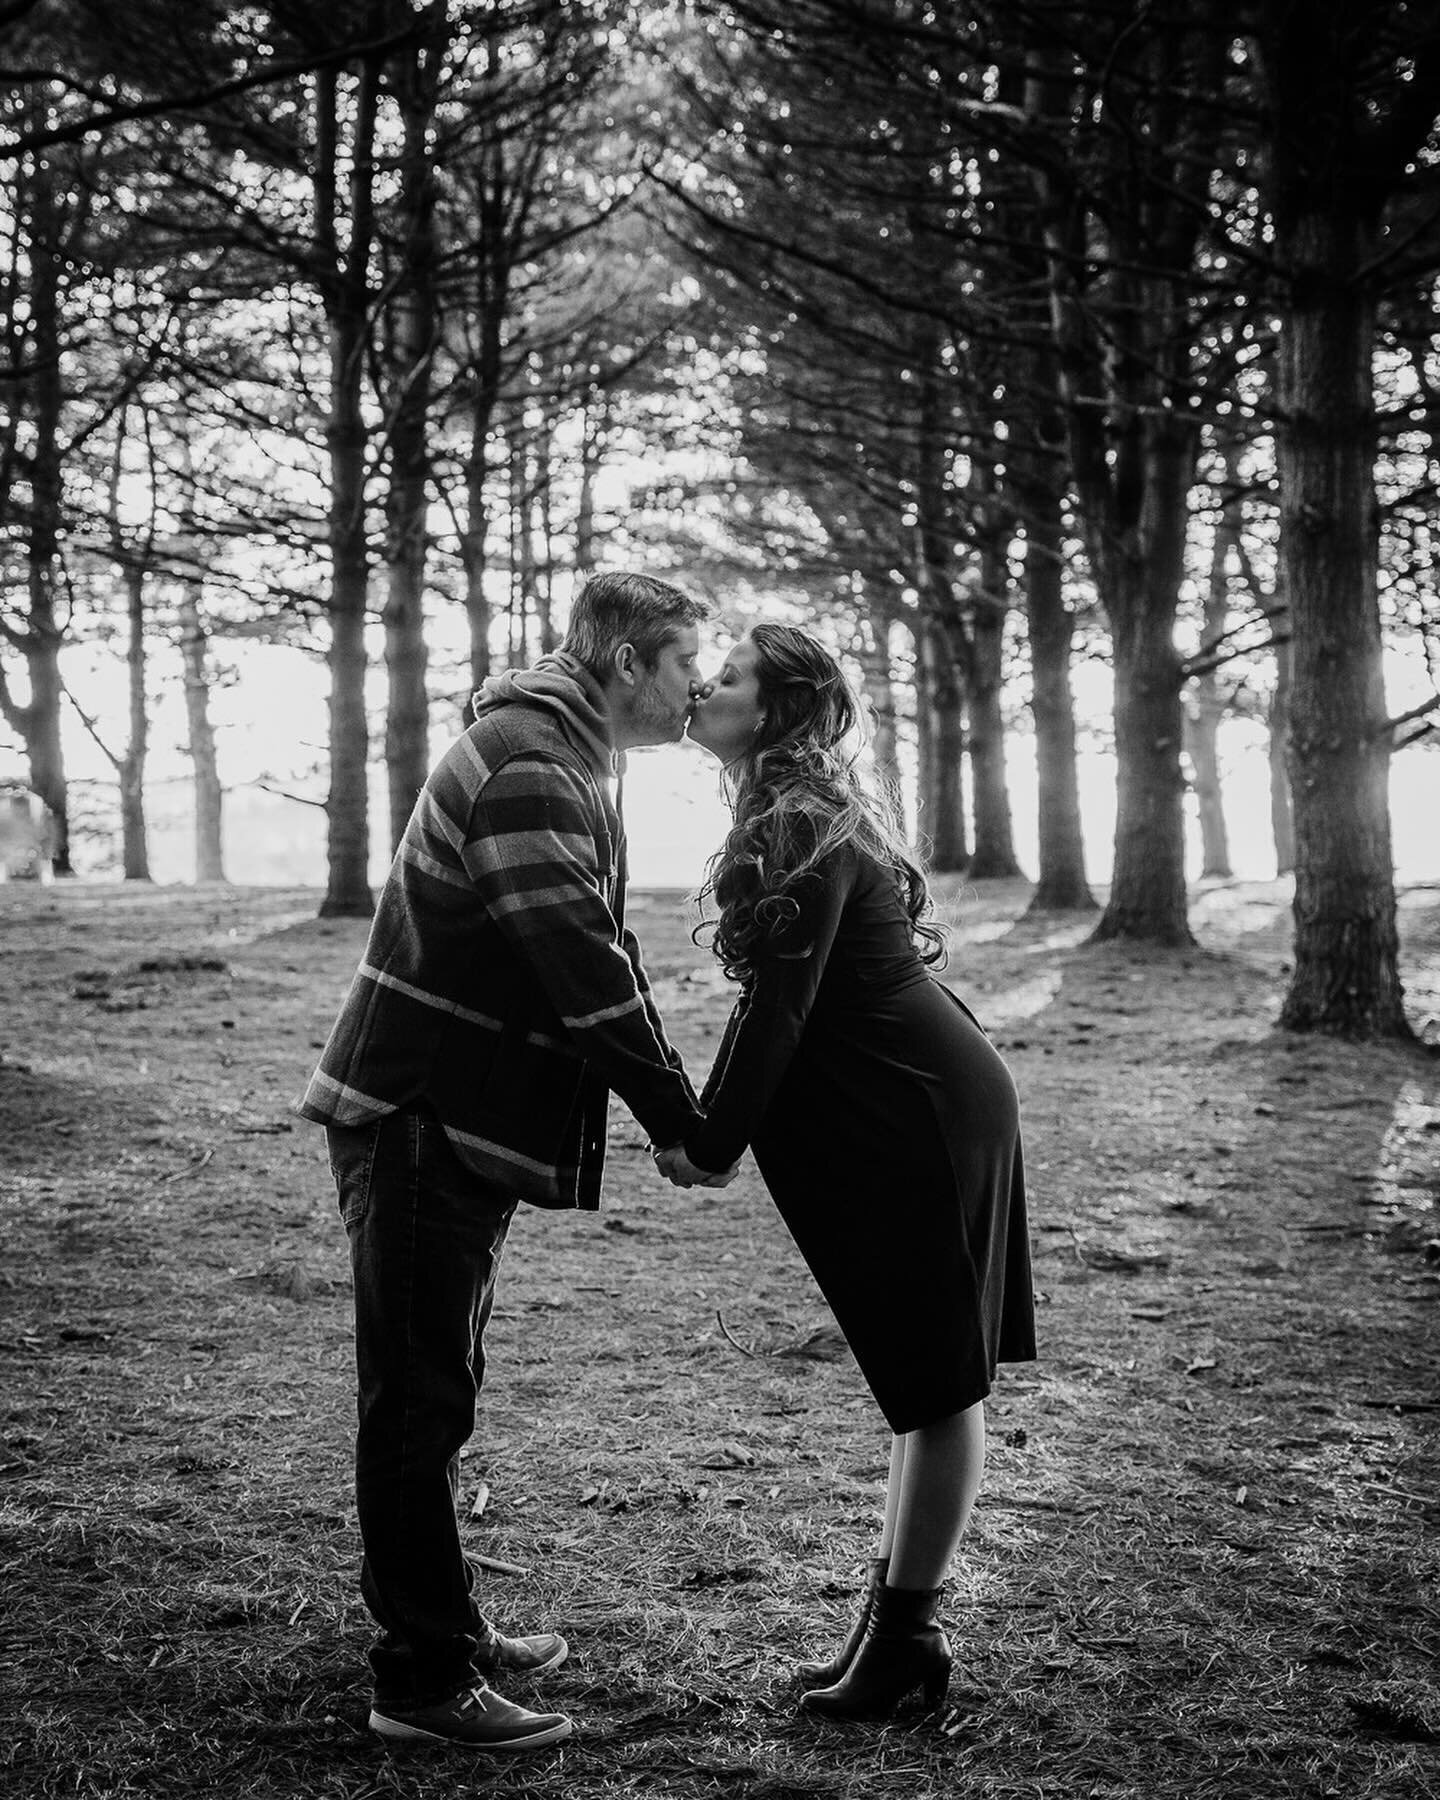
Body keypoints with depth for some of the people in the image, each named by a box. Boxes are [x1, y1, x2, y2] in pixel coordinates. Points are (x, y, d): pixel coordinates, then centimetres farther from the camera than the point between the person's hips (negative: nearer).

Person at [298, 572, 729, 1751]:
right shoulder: (527, 767, -20)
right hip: (419, 1125, -11)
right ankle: (424, 1680, 6)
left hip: (463, 1129, 11)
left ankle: (445, 1625, 33)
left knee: (435, 1395, 19)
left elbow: (600, 955, 17)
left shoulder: (566, 764, 15)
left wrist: (674, 1101, 9)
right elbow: (584, 971, -25)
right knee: (419, 1401, -3)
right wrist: (681, 1121, -16)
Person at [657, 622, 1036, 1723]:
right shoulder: (794, 817, 13)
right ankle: (897, 1618, 24)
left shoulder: (802, 828, -17)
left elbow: (780, 1010, -20)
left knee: (938, 1380, -1)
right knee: (925, 1378, 14)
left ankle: (905, 1635, 7)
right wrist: (704, 1120, 16)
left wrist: (713, 1145, -13)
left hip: (922, 1120, -10)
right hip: (910, 1112, 10)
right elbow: (773, 1002, 18)